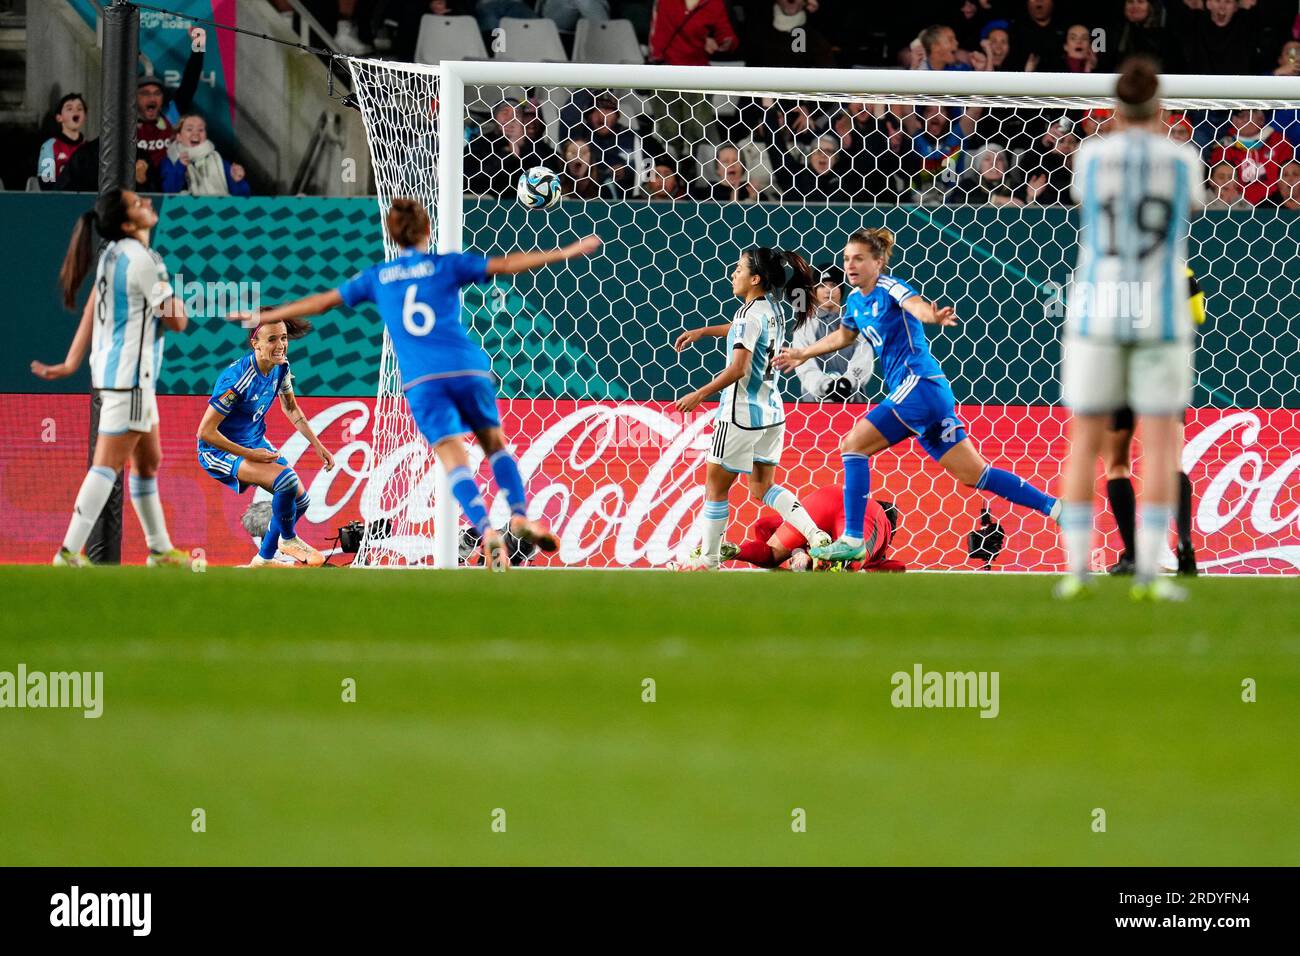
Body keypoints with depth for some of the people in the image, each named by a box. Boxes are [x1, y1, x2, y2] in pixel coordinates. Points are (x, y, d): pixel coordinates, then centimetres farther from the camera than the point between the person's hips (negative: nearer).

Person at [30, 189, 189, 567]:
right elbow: (177, 321, -14)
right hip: (129, 374, -10)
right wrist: (174, 298, 7)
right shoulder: (143, 261, -18)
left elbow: (90, 314, 9)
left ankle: (160, 549, 25)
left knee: (148, 461, 18)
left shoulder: (114, 254, 9)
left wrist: (71, 363, 8)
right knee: (108, 464, -10)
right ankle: (69, 552, -15)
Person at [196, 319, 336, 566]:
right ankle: (288, 539, 0)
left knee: (300, 499, 4)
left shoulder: (280, 366, -7)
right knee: (287, 479, -28)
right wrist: (250, 455, -24)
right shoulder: (237, 379, -31)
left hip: (255, 443, 8)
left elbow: (290, 408, 14)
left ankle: (264, 559, 25)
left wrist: (317, 444, 7)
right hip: (220, 451, -8)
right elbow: (205, 432, -27)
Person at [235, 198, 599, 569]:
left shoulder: (377, 277, 15)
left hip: (421, 380, 0)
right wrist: (565, 253, 10)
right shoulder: (446, 265, 10)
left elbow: (321, 302, 20)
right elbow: (505, 264, 6)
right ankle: (521, 517, 1)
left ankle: (487, 531, -26)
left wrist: (264, 316, 30)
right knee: (494, 443, 18)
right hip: (467, 368, 0)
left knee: (454, 459, -5)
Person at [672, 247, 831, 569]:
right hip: (771, 412, 8)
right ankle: (815, 533, -5)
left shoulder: (751, 313, -18)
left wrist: (699, 395, -17)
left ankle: (708, 558, 12)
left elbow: (738, 369, -24)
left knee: (716, 486, 6)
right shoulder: (774, 308, 8)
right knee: (762, 488, 14)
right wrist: (702, 331, 31)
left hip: (742, 413, -8)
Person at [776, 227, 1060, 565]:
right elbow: (844, 335, 36)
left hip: (919, 383, -9)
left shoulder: (889, 288, -11)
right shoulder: (856, 299, 14)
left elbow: (916, 305, -34)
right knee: (973, 474, 8)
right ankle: (1052, 506, 11)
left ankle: (852, 540, -12)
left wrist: (933, 317, -57)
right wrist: (802, 354, 44)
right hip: (911, 390, 9)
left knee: (853, 445, -12)